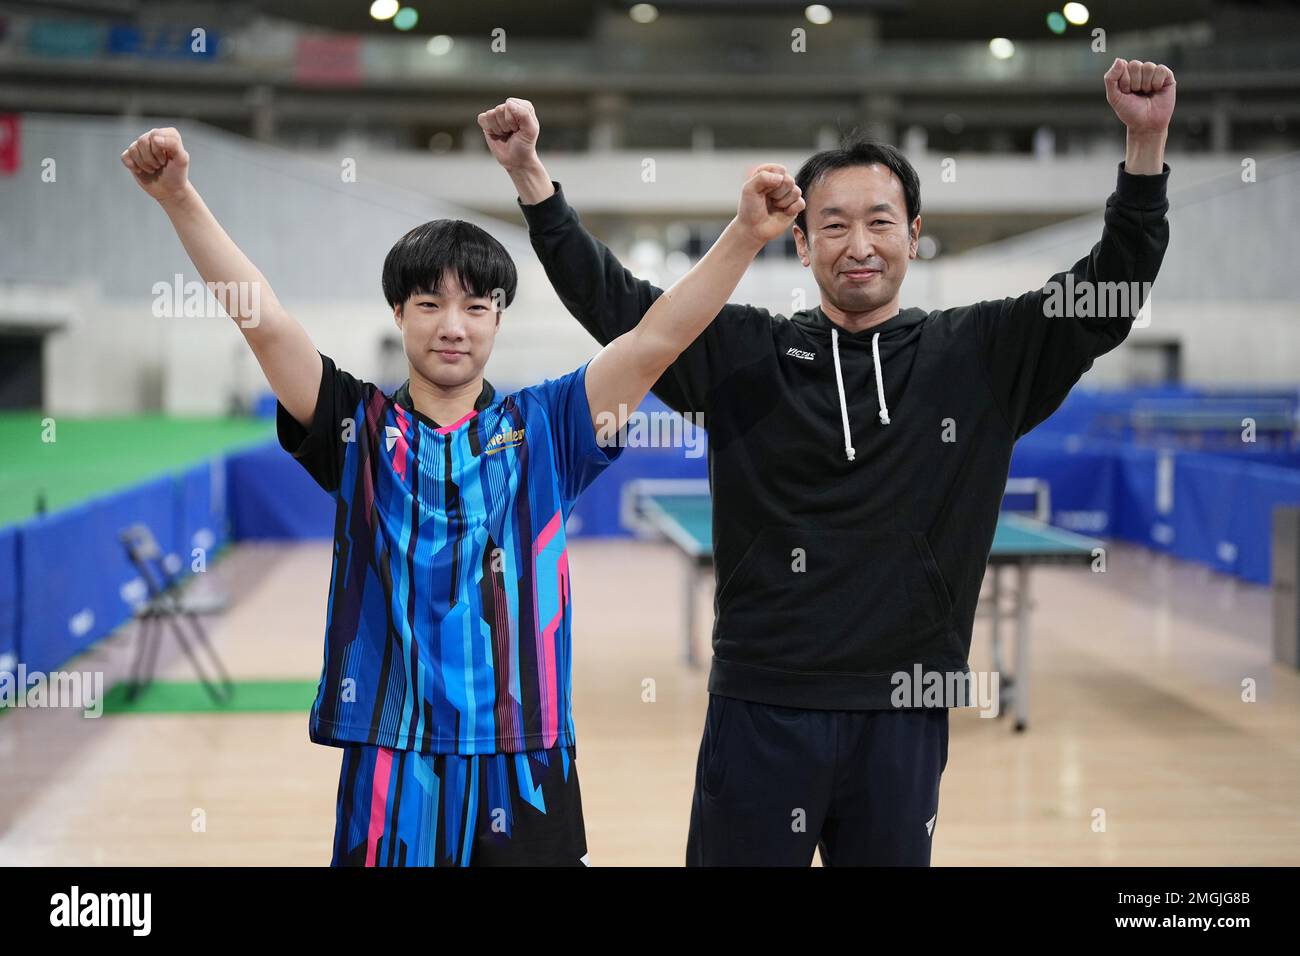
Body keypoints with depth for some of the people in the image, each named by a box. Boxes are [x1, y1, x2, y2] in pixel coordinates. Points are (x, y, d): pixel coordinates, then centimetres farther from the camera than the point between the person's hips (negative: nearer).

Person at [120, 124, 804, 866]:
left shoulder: (542, 428, 5)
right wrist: (181, 199, -16)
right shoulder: (359, 428, 4)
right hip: (388, 759, 0)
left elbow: (654, 341, -3)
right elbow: (264, 320, -6)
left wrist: (745, 237, -14)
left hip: (524, 762, 1)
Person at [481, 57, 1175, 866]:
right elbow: (611, 299, -1)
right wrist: (531, 175, -12)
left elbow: (1108, 293, -2)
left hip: (905, 712, 1)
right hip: (762, 707, 0)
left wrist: (1146, 144, -13)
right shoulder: (742, 354, 2)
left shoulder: (976, 356, 4)